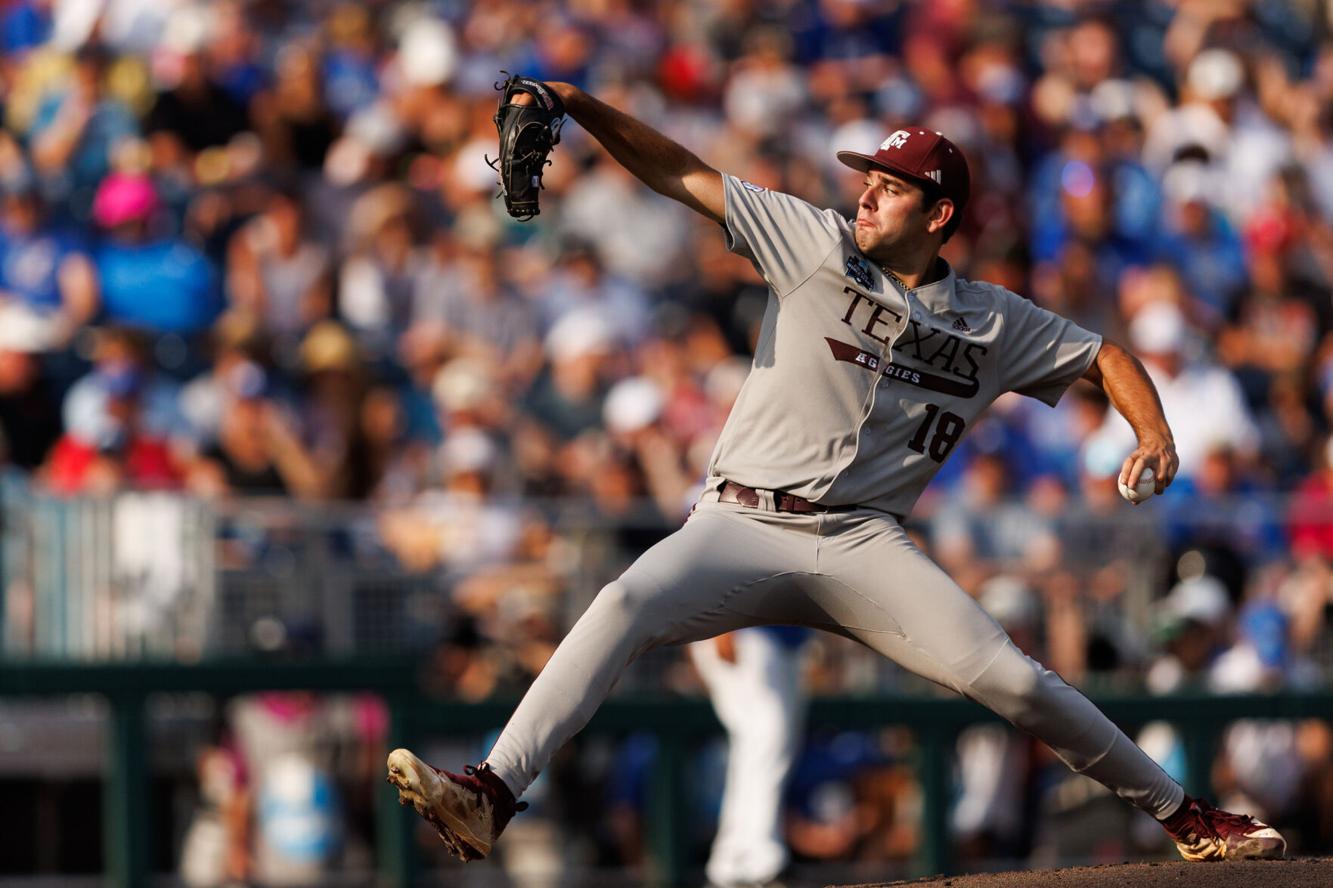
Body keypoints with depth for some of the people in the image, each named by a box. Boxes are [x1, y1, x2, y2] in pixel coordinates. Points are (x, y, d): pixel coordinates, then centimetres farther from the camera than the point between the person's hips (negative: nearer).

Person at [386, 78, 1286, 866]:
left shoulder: (993, 323, 8)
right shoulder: (817, 245, 4)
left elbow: (1106, 357, 18)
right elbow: (683, 174, 1)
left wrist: (1155, 433, -2)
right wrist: (576, 104, -10)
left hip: (864, 545, 1)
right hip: (740, 530, -1)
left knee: (1010, 679, -13)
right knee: (623, 608, -28)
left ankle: (1182, 814, 4)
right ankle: (492, 797, -35)